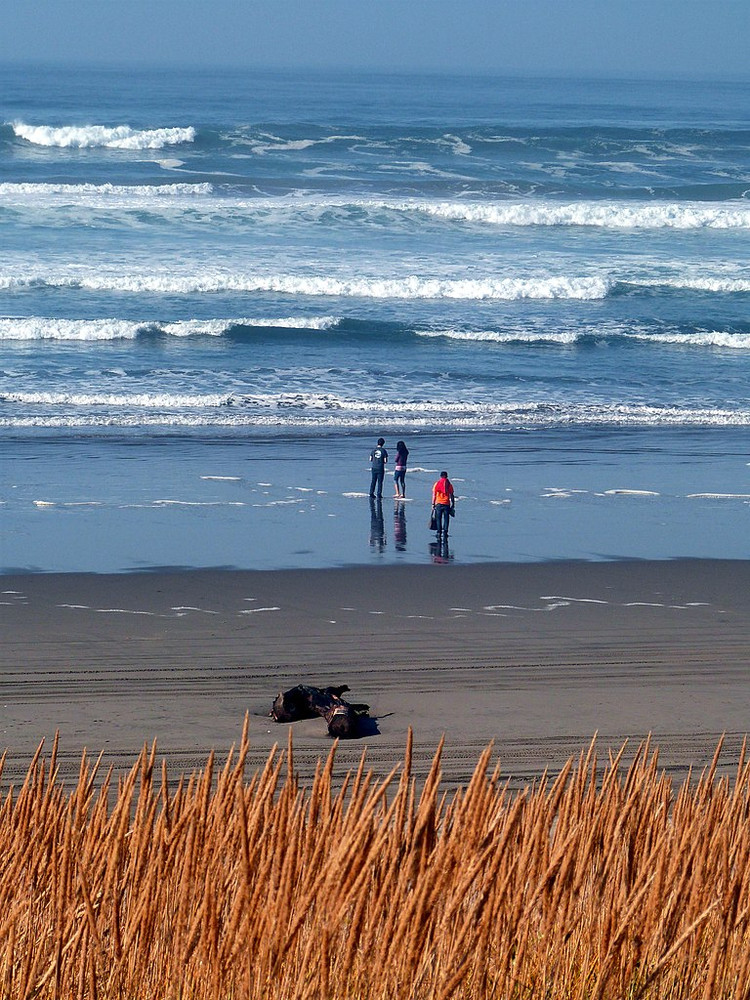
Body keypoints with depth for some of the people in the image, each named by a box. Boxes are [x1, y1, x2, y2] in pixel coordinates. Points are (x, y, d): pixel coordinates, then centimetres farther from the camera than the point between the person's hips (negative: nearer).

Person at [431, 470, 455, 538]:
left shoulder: (437, 484, 0)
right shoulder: (449, 484, 1)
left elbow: (434, 495, -1)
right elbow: (451, 496, 2)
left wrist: (433, 504, 4)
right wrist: (453, 504, 9)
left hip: (438, 504, 0)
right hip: (446, 504, 0)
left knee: (439, 519, 7)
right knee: (446, 519, 4)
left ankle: (439, 532, 3)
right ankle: (445, 532, -3)